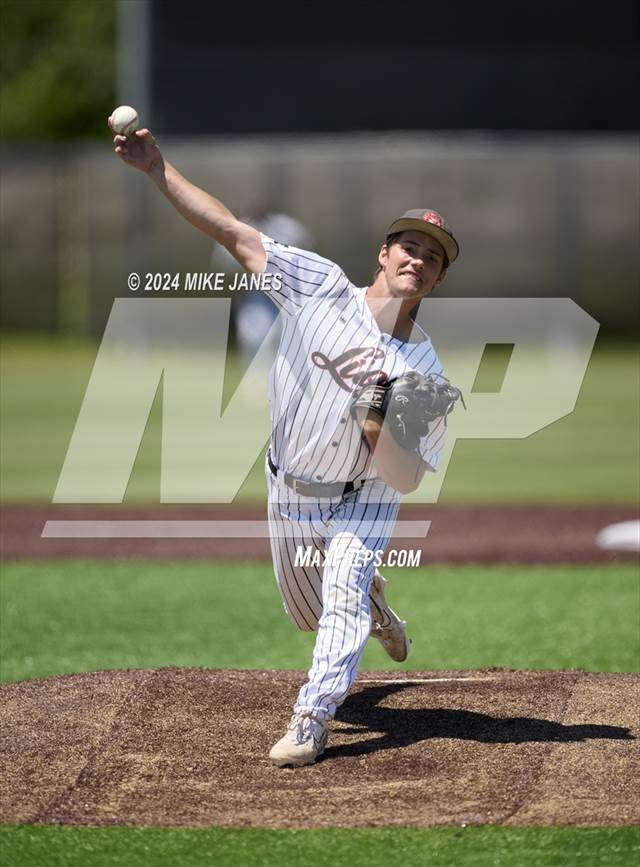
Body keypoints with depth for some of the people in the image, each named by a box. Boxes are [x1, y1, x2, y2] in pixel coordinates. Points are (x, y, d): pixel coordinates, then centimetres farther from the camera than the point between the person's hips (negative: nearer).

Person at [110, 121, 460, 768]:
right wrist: (156, 168, -31)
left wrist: (379, 432, -43)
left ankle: (311, 720, -20)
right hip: (289, 491, 3)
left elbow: (408, 479, -22)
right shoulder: (320, 286, -20)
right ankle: (377, 612, 51)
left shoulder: (425, 373, -23)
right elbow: (232, 233, -23)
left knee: (344, 597, -25)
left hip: (363, 498, -3)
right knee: (308, 611, 19)